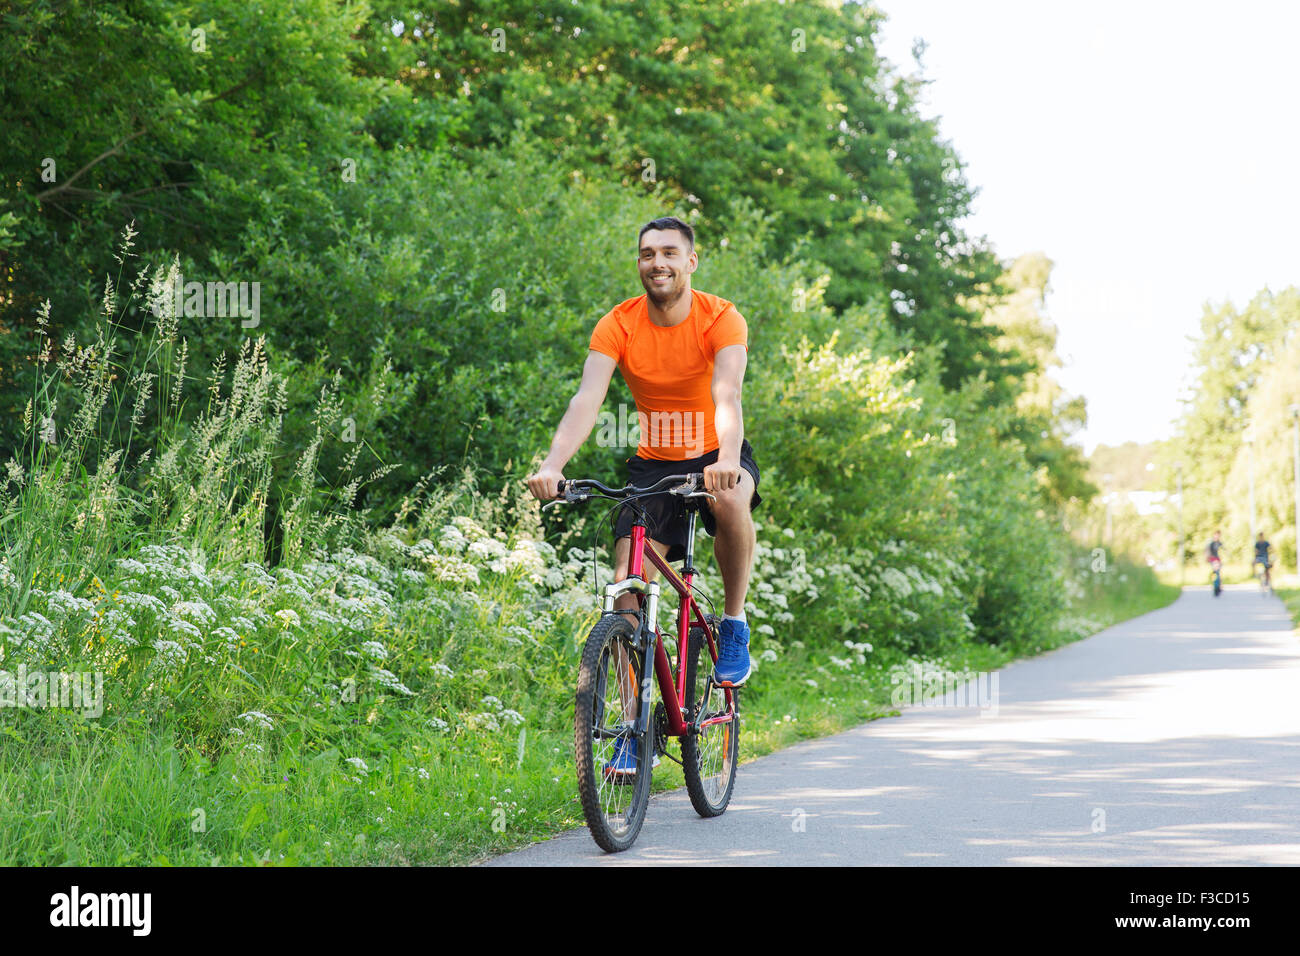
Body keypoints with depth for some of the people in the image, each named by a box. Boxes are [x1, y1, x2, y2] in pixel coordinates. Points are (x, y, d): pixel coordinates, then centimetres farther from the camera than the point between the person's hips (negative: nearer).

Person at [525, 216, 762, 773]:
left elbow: (727, 396, -33)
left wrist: (727, 460, -53)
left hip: (716, 456, -2)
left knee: (731, 500, -37)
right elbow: (586, 400, -24)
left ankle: (734, 622, -12)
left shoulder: (721, 319, -17)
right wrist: (553, 464, -42)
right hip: (654, 462, 2)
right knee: (628, 580, -12)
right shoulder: (618, 326, -12)